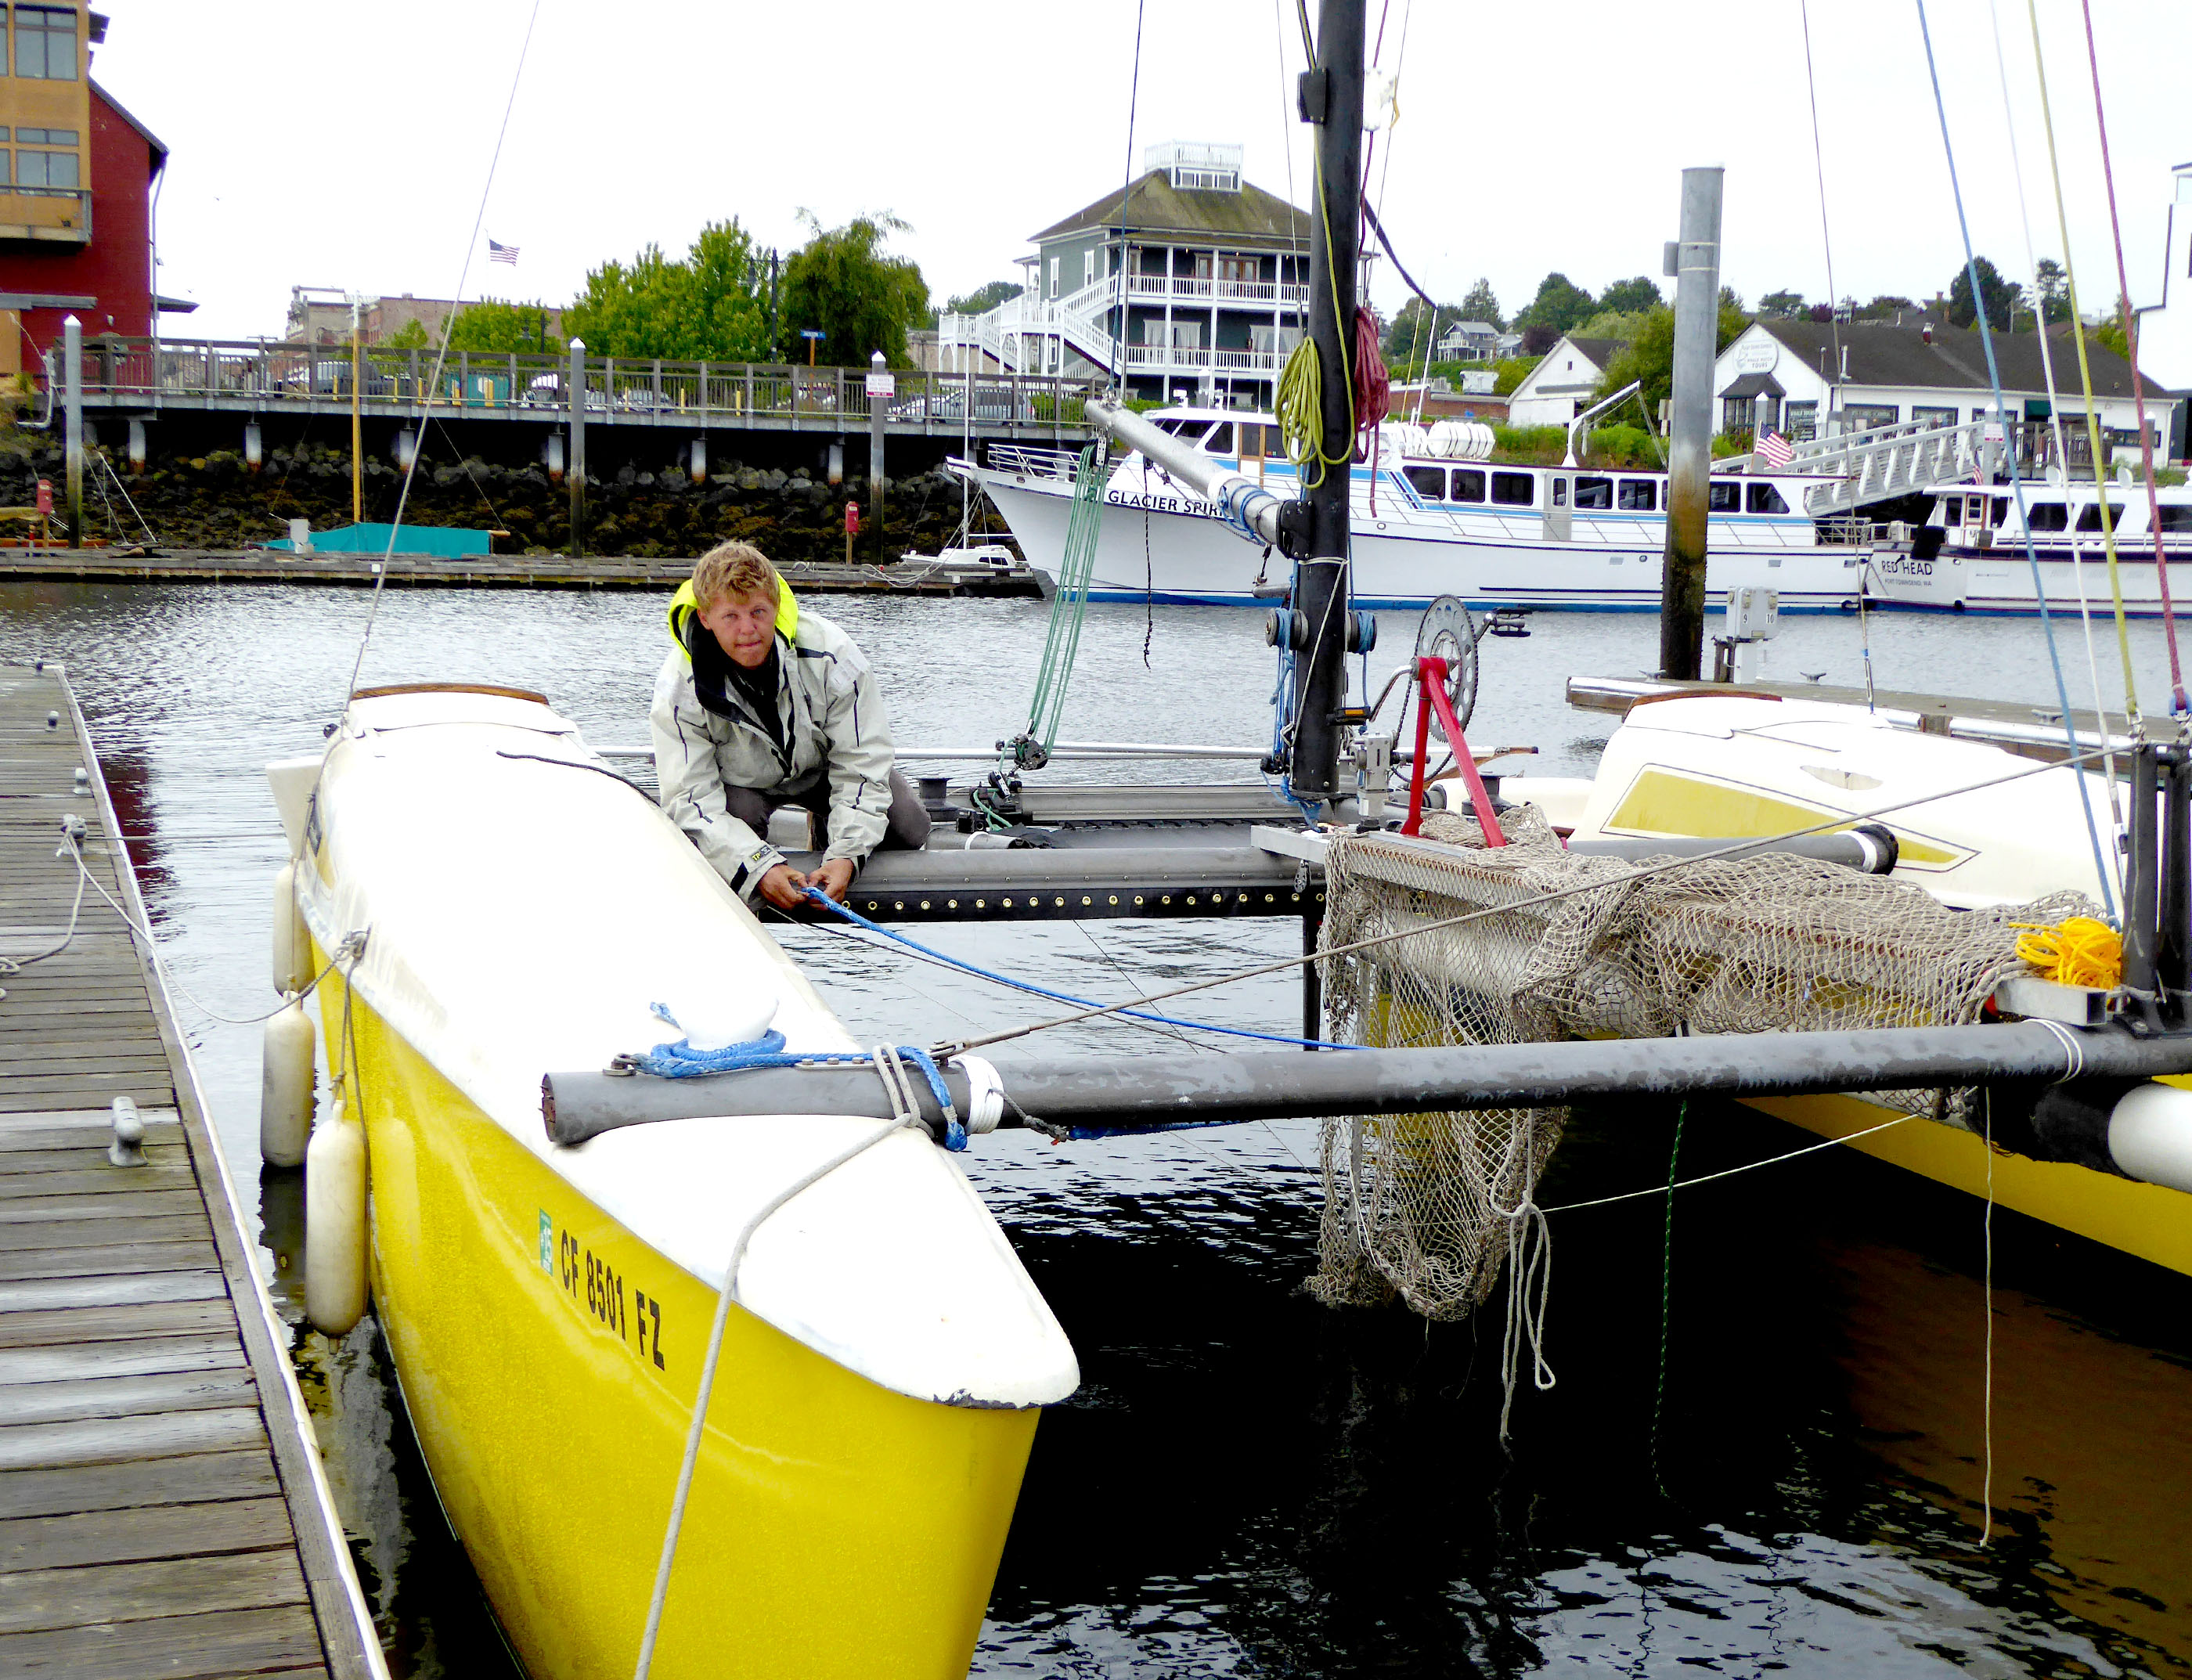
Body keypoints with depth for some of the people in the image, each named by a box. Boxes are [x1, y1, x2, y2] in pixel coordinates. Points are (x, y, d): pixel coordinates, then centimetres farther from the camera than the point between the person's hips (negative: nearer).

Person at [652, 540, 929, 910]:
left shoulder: (831, 654, -32)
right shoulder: (679, 688, -31)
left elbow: (861, 767, -25)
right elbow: (691, 799, -32)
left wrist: (846, 855, -39)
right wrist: (760, 869, -47)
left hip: (822, 765, 2)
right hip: (739, 780, -2)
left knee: (910, 831, -9)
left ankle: (829, 825, 23)